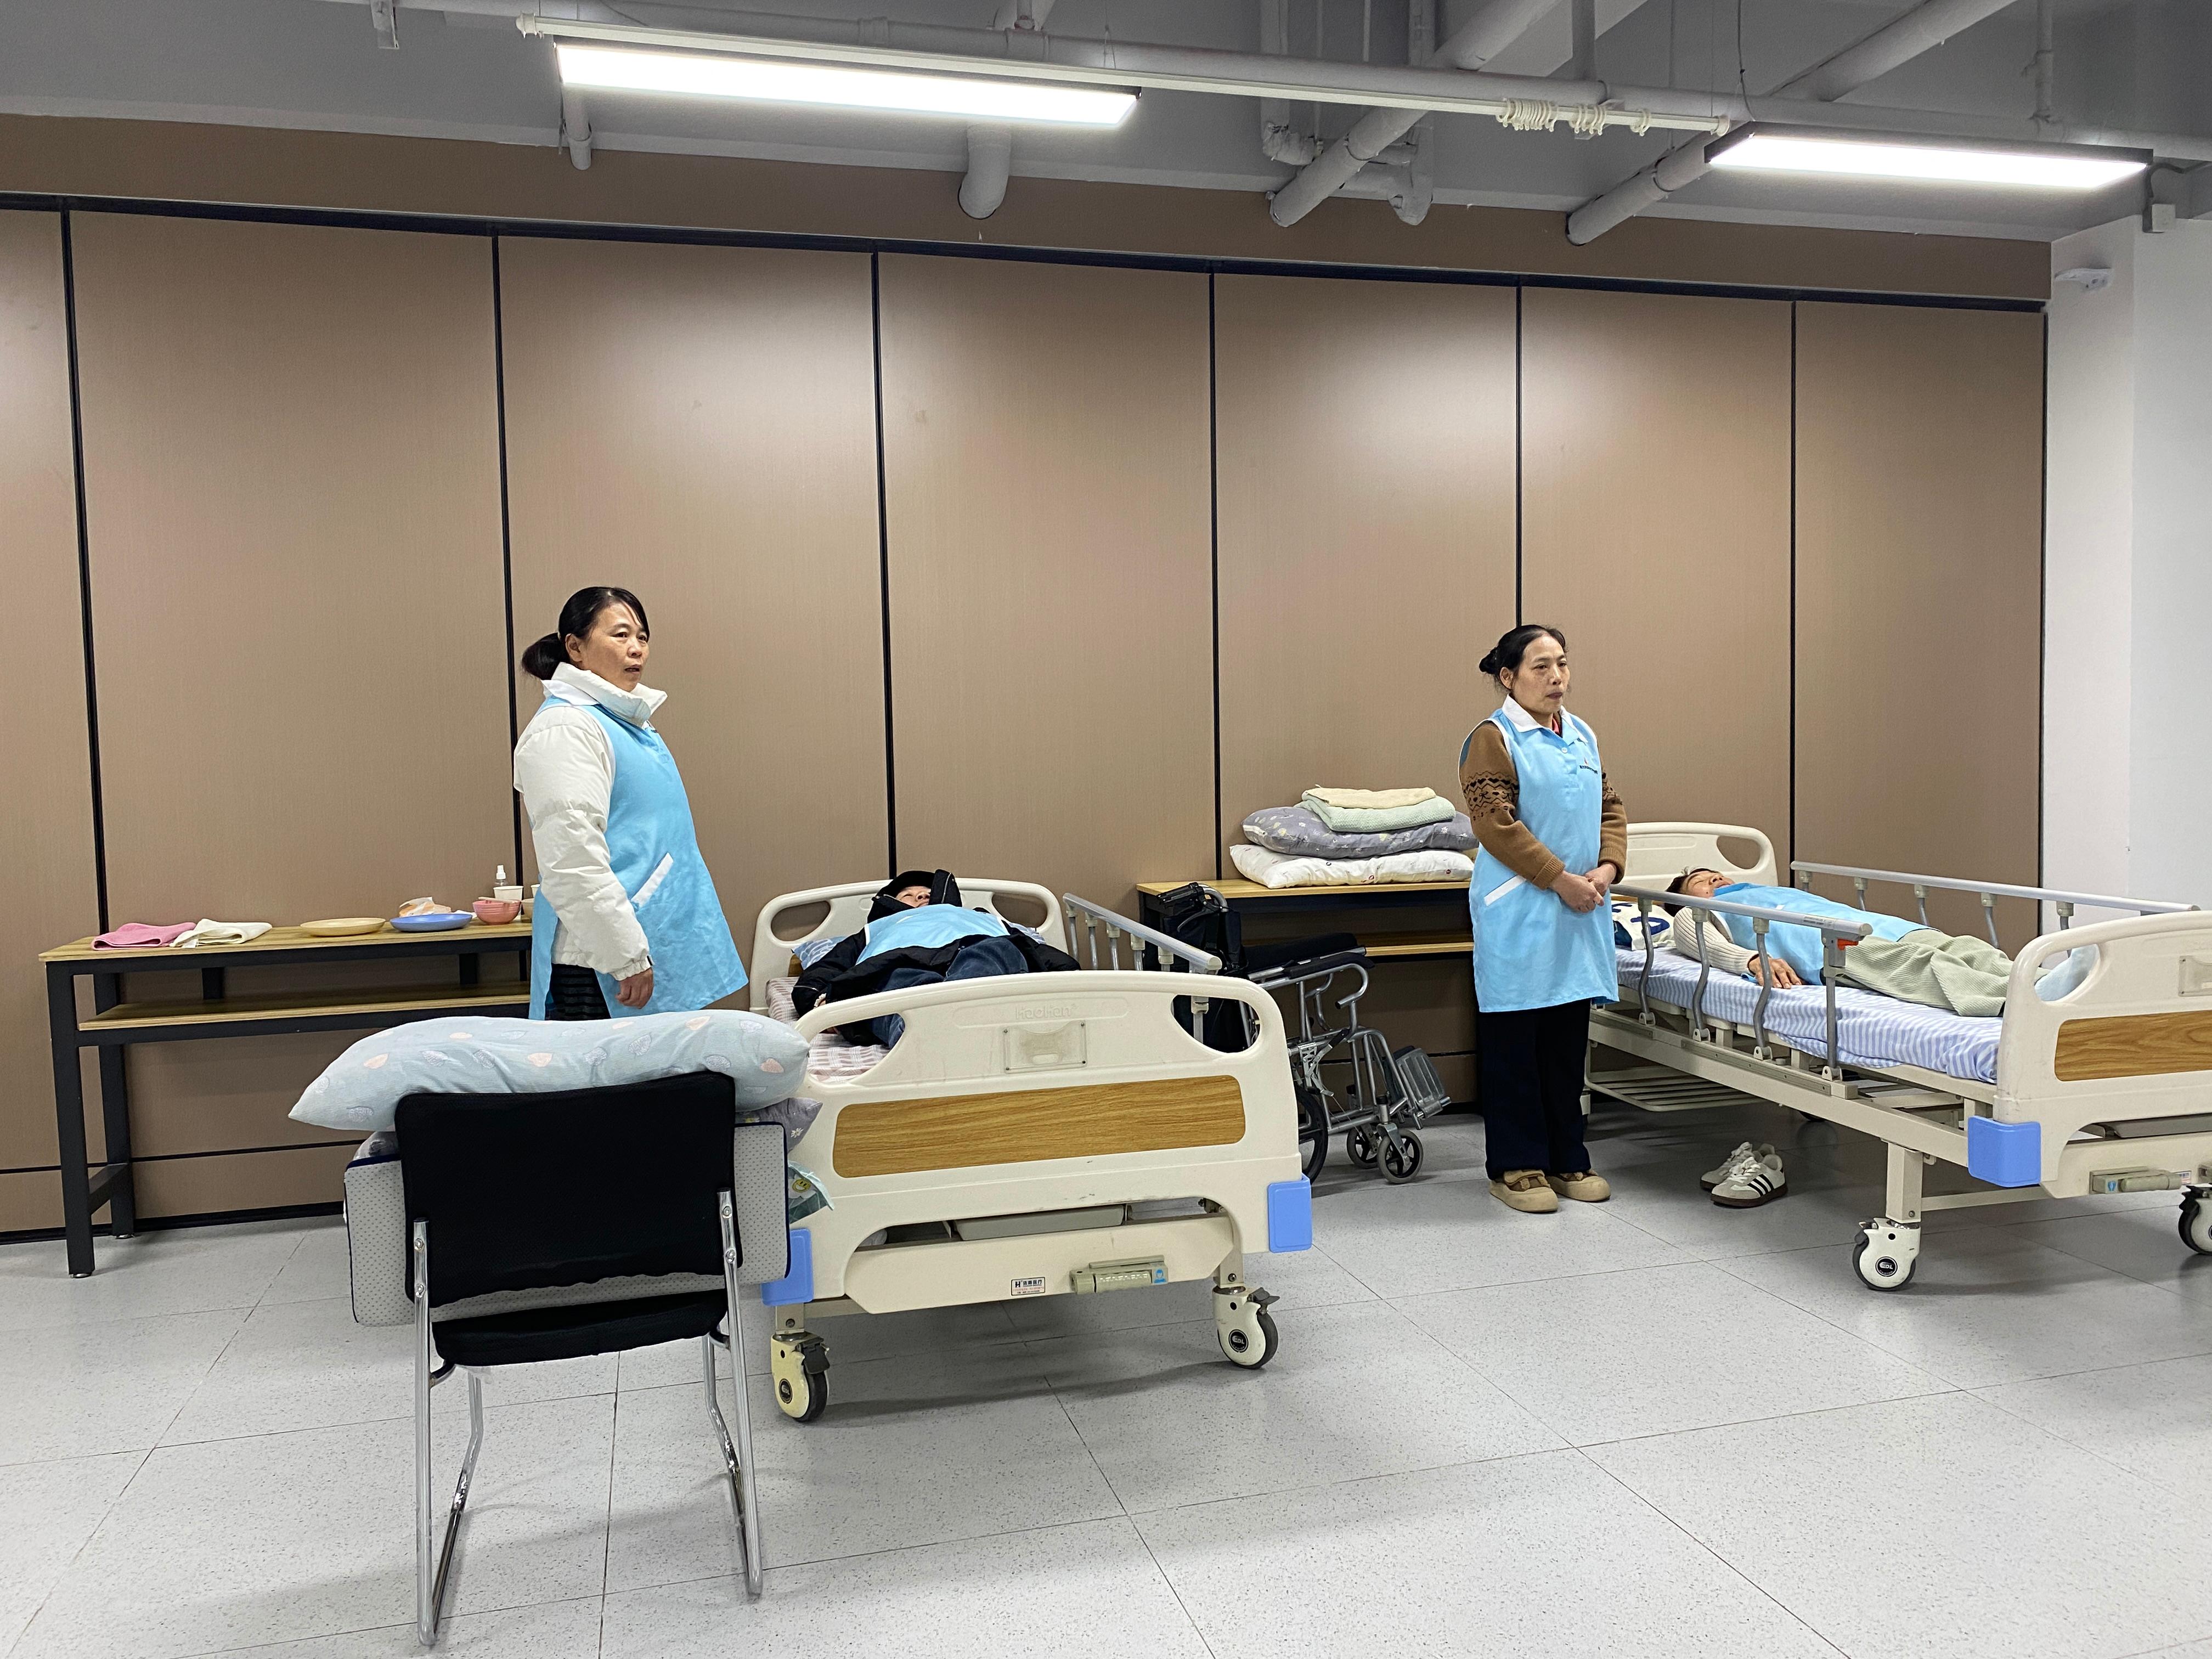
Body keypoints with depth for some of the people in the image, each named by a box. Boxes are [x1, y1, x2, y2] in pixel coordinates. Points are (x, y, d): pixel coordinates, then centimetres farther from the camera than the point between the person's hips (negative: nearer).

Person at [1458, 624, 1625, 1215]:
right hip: (1518, 910, -7)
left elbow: (1610, 808, 17)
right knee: (1513, 1039, 0)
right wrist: (1561, 879, -16)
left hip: (1581, 910, 7)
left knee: (1568, 1037, 12)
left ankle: (1566, 1159, 23)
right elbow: (1498, 824, -15)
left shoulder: (1583, 736, 15)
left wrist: (1608, 867, -1)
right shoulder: (1494, 739, -7)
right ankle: (1515, 1166, 10)